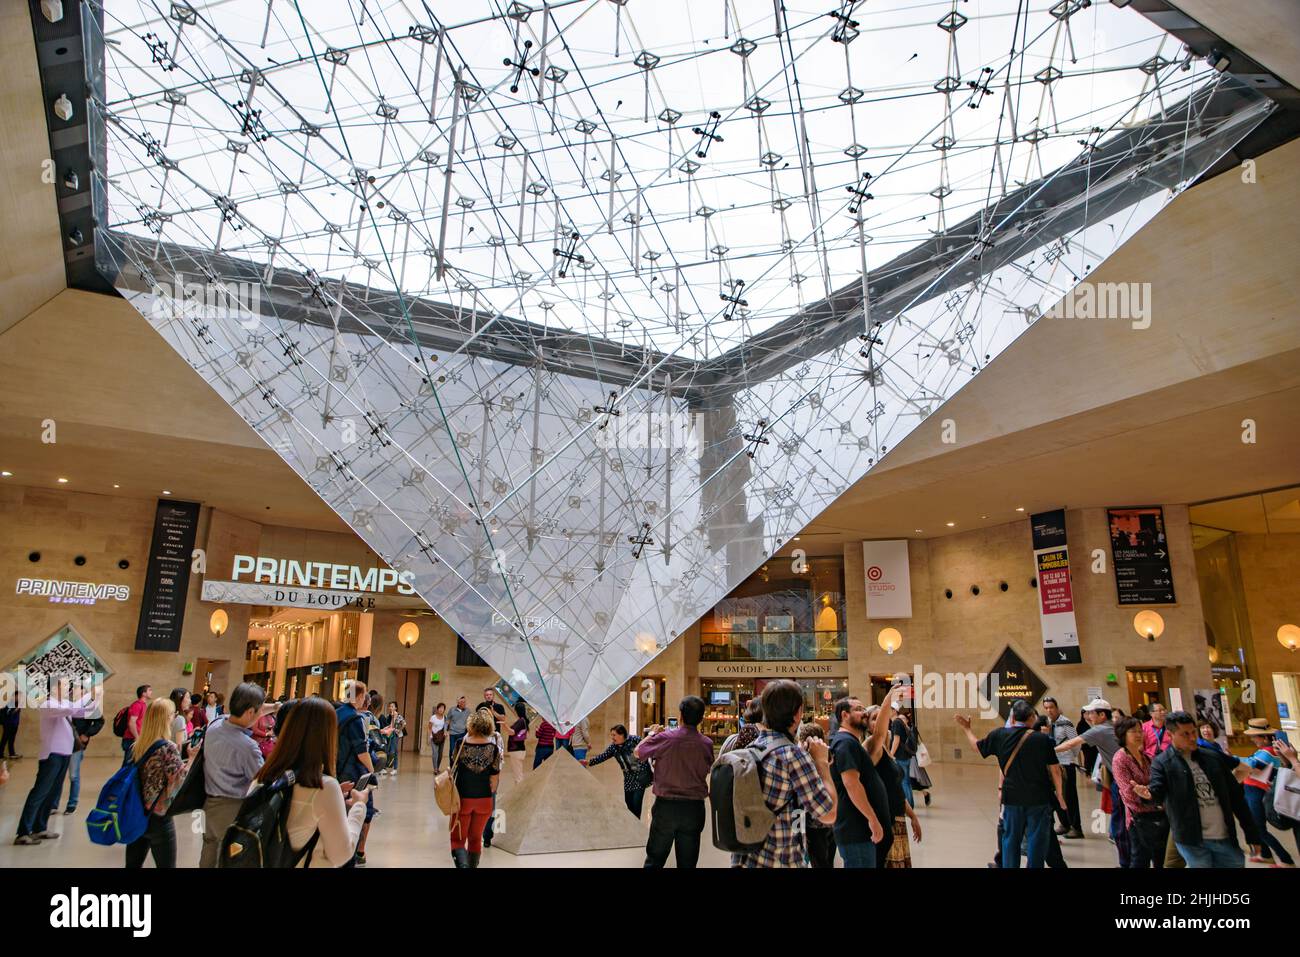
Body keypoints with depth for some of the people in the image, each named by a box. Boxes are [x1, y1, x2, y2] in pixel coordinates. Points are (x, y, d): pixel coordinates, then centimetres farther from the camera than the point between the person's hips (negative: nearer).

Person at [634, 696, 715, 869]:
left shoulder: (665, 737, -15)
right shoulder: (706, 744, -9)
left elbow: (637, 752, -1)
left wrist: (651, 734, 17)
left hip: (666, 805, -2)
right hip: (694, 808, 2)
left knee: (654, 859, 13)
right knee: (687, 861, 12)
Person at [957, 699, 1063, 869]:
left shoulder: (1000, 735, -5)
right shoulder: (1043, 739, -9)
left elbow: (977, 746, 10)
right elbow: (1055, 770, -6)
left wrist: (966, 729, 26)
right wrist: (1059, 794, 6)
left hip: (1012, 797, 2)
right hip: (1039, 797, -2)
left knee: (1011, 839, 14)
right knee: (1037, 840, 8)